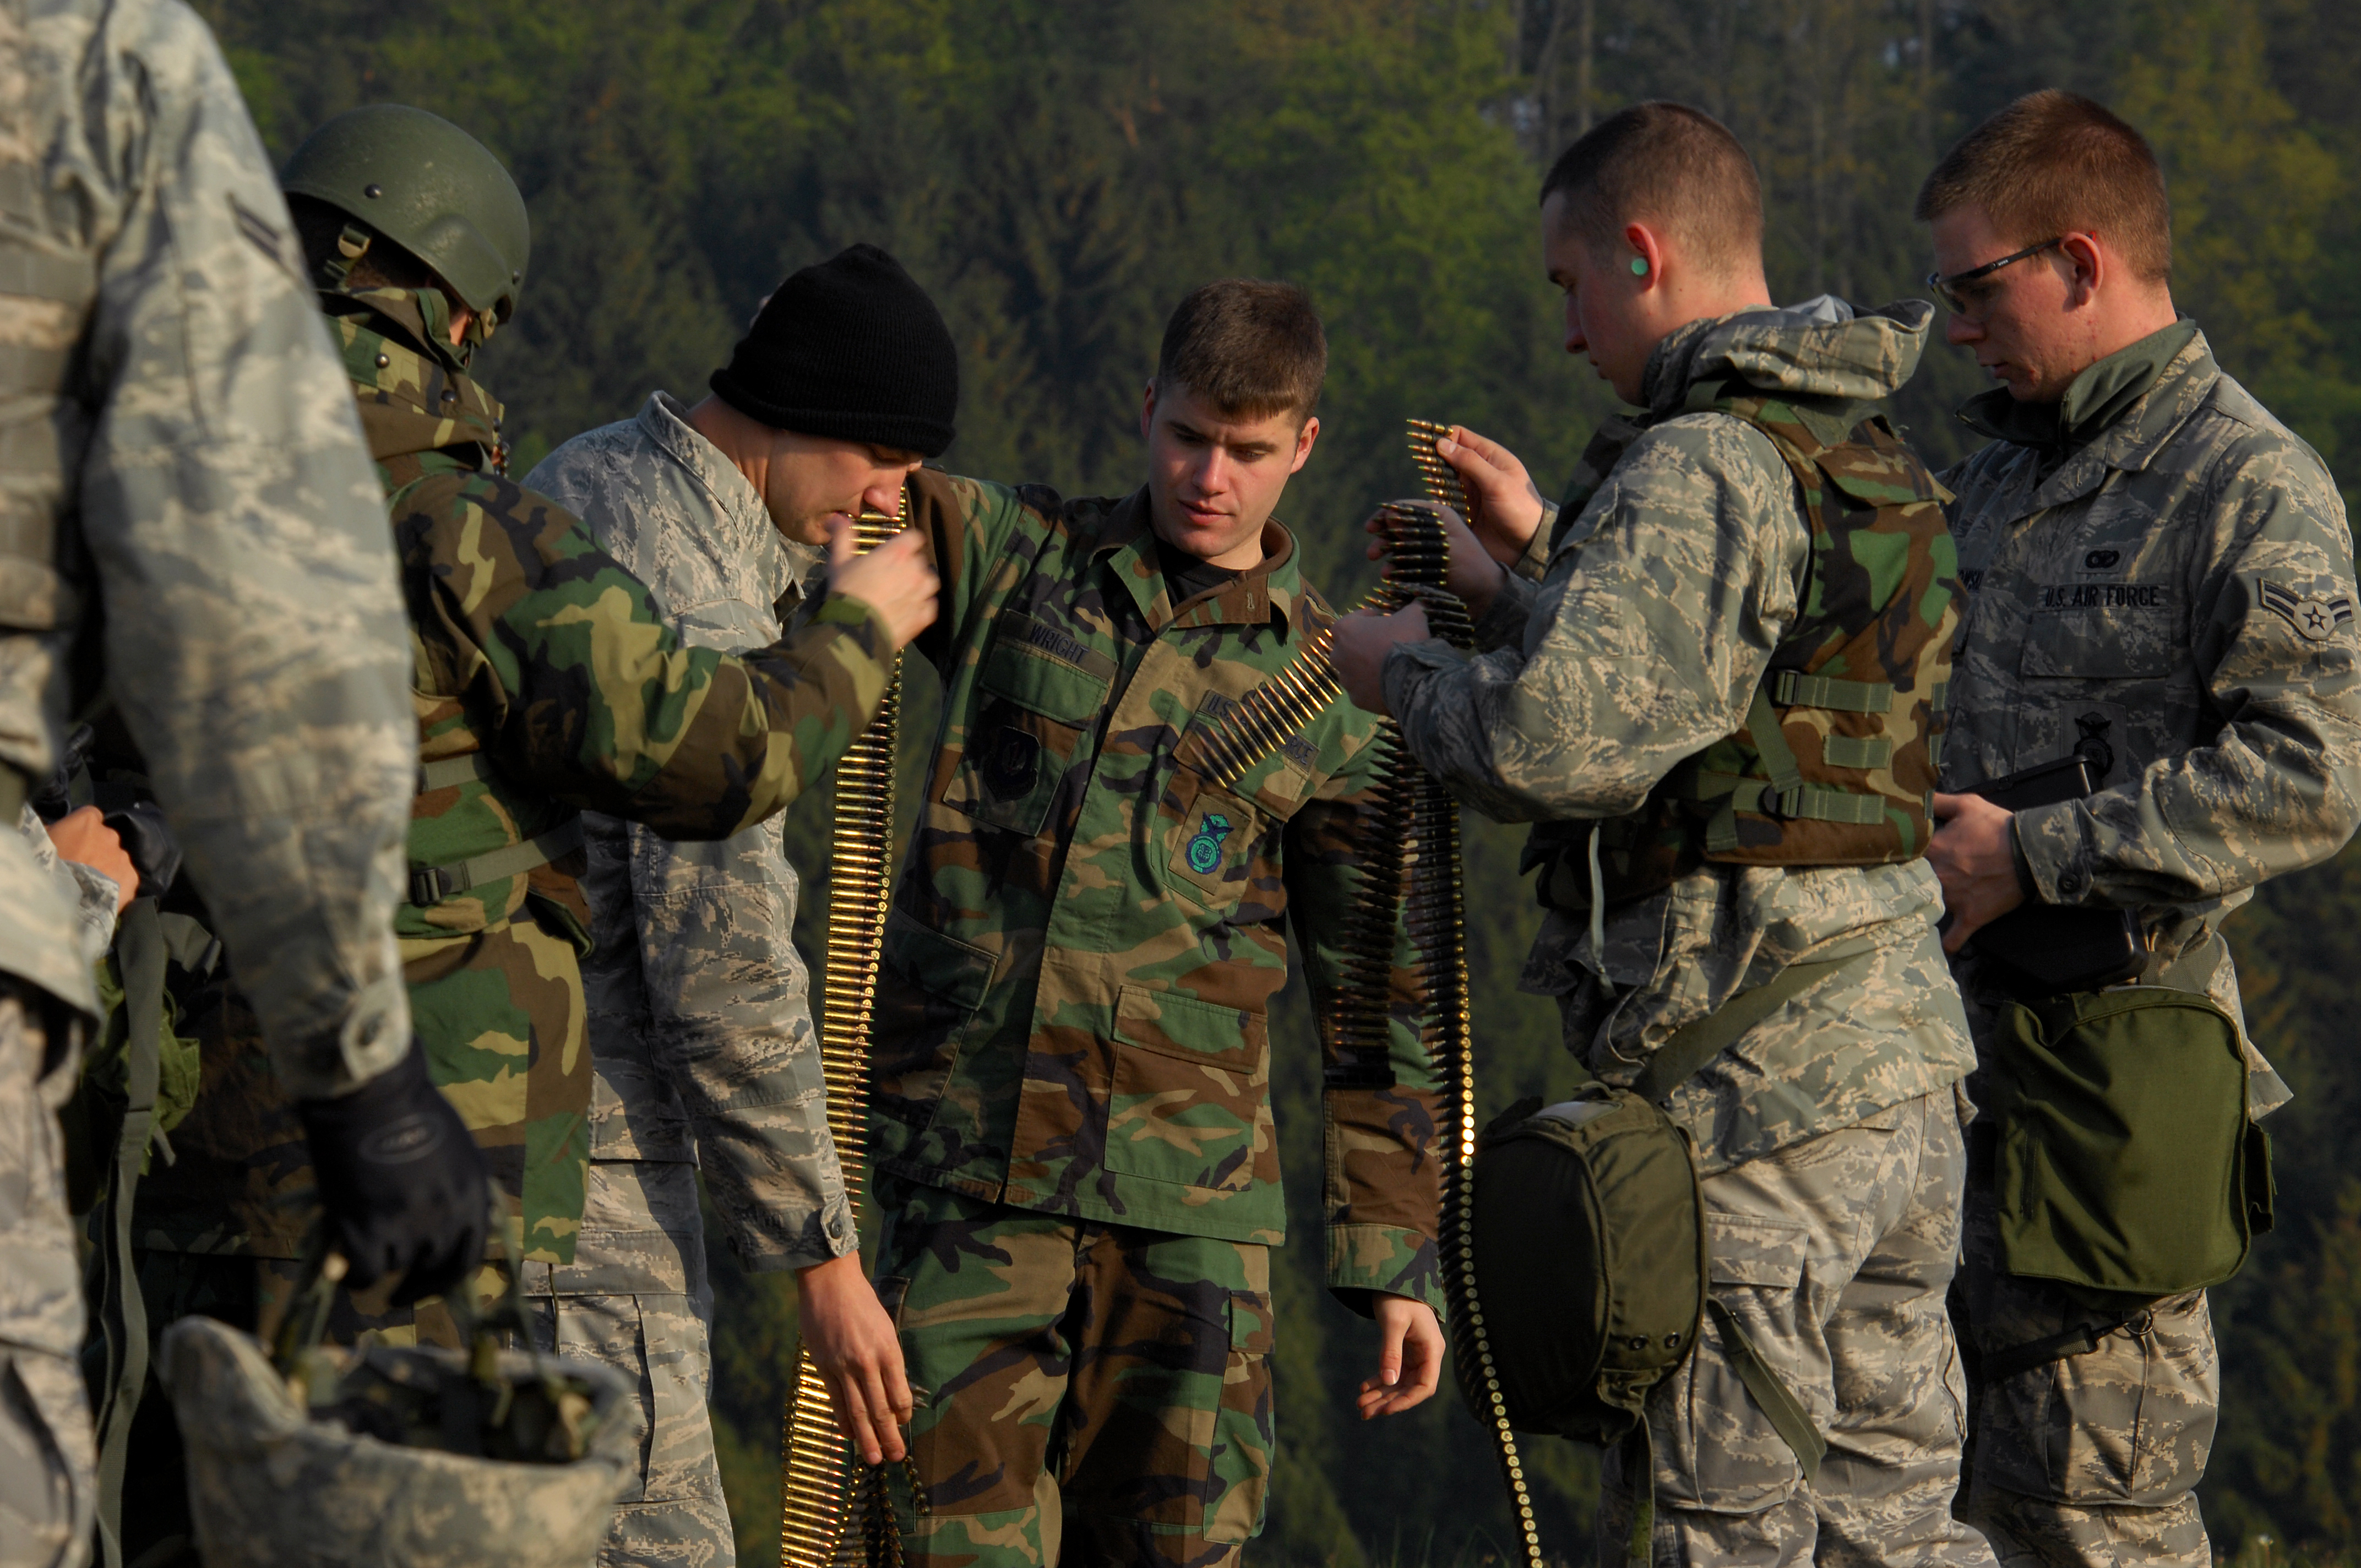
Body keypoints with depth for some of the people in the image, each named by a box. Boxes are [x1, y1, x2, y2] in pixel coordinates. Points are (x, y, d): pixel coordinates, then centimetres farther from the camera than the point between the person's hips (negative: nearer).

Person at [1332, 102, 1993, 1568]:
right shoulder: (1873, 463, 16)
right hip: (1906, 1065, 9)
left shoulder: (1700, 470, -14)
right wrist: (1537, 567, 21)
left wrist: (1406, 669, -3)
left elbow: (1556, 745, -22)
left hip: (1752, 1090, -9)